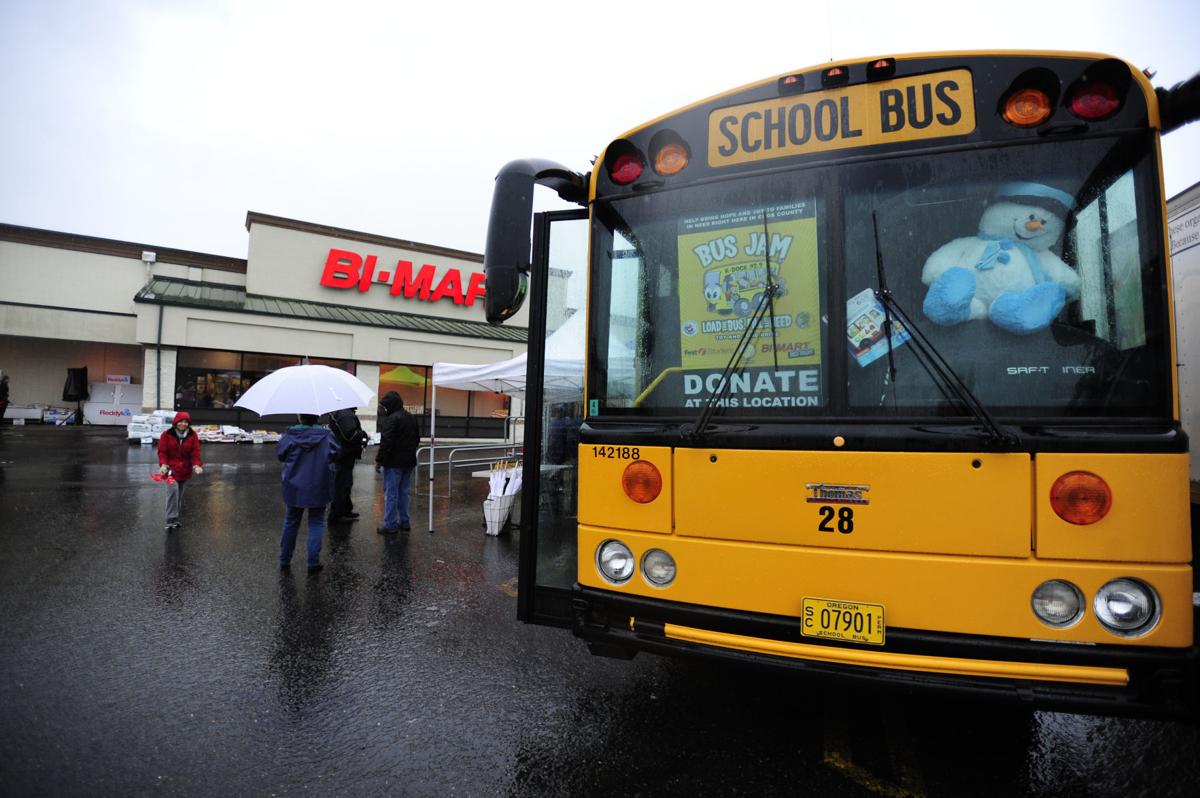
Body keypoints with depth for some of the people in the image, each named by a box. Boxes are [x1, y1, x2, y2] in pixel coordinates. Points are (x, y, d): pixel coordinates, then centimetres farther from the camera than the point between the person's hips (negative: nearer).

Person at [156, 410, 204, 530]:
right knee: (173, 490, -22)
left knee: (180, 494, 13)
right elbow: (162, 452, -6)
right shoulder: (167, 435, -7)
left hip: (185, 470, 3)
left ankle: (175, 518, 30)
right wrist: (163, 464, -22)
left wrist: (196, 465, -20)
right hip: (170, 468, -3)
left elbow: (195, 452, -4)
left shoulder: (193, 435, -2)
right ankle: (171, 520, -19)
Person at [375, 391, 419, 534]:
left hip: (394, 463, -8)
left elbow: (386, 443, -21)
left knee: (391, 494, 0)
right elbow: (417, 438, 19)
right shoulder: (411, 418, 11)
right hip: (409, 461, 8)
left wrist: (379, 459, -12)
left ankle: (390, 525, 4)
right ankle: (404, 522, 22)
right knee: (403, 492, 16)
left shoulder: (390, 420, -17)